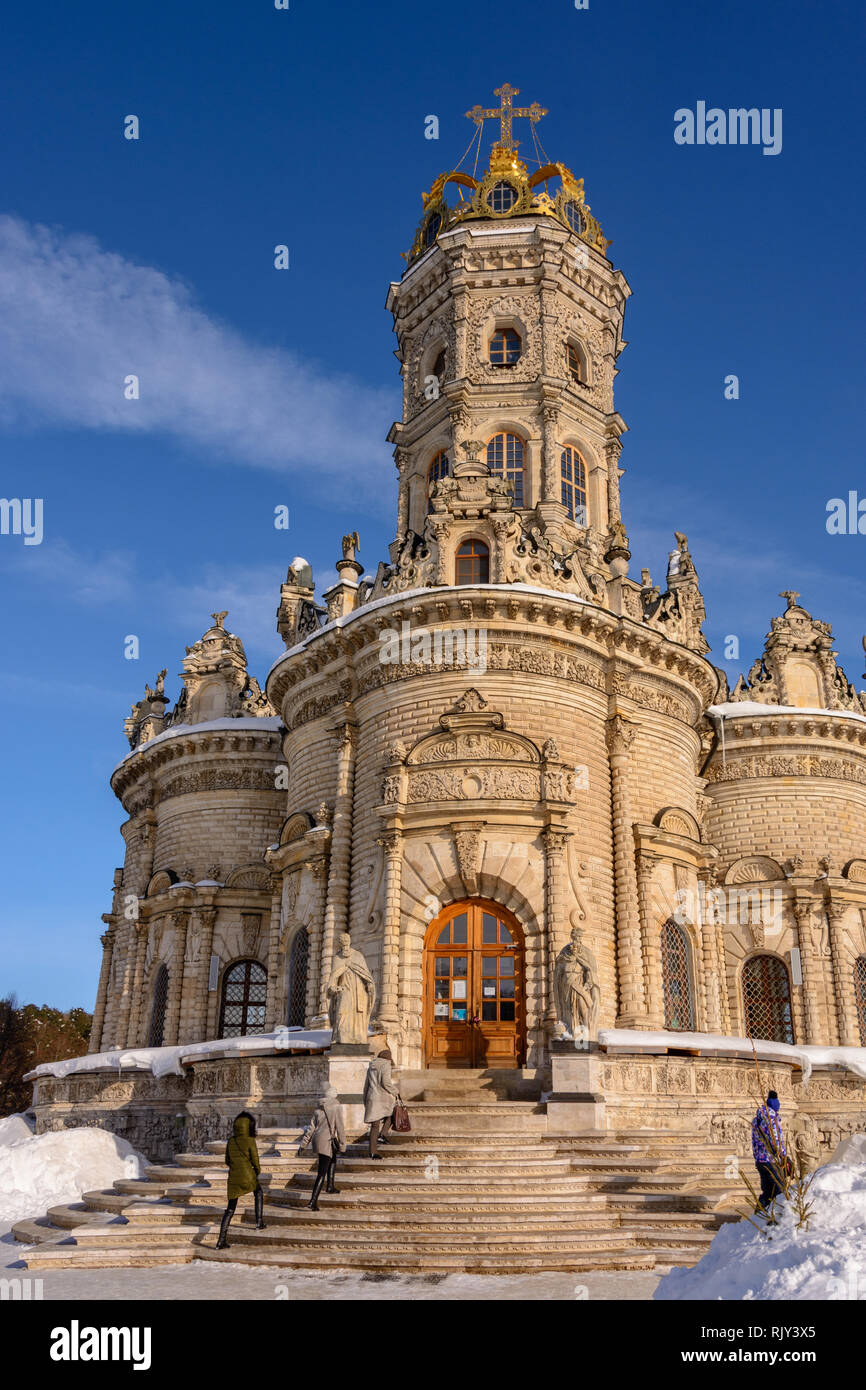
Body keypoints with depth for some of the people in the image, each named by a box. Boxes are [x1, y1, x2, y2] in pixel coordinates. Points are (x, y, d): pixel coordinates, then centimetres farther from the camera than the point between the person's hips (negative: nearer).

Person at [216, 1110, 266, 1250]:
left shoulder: (230, 1142, 5)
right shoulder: (250, 1141, -9)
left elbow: (227, 1161, 14)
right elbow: (255, 1161, -5)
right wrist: (258, 1170, 16)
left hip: (233, 1177, 4)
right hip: (248, 1177, -4)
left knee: (230, 1209, 12)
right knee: (258, 1192, 28)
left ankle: (221, 1241, 4)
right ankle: (259, 1223, 24)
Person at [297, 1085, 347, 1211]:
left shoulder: (318, 1108, 12)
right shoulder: (337, 1107, -6)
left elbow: (311, 1127, 13)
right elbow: (340, 1128, -8)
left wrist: (303, 1144, 15)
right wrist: (342, 1145, 0)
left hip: (316, 1139, 7)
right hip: (327, 1141, -7)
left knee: (333, 1159, 31)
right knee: (322, 1173, -5)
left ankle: (330, 1186, 36)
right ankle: (313, 1201, -11)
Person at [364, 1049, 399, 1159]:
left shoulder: (371, 1067, 16)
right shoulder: (386, 1065, -6)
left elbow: (366, 1086, 19)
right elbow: (386, 1082, -18)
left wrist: (366, 1102, 25)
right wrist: (396, 1092, -5)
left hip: (372, 1098, 6)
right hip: (384, 1098, -6)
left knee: (375, 1125, 9)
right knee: (391, 1114, 23)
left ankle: (373, 1151, 3)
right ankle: (383, 1135, 6)